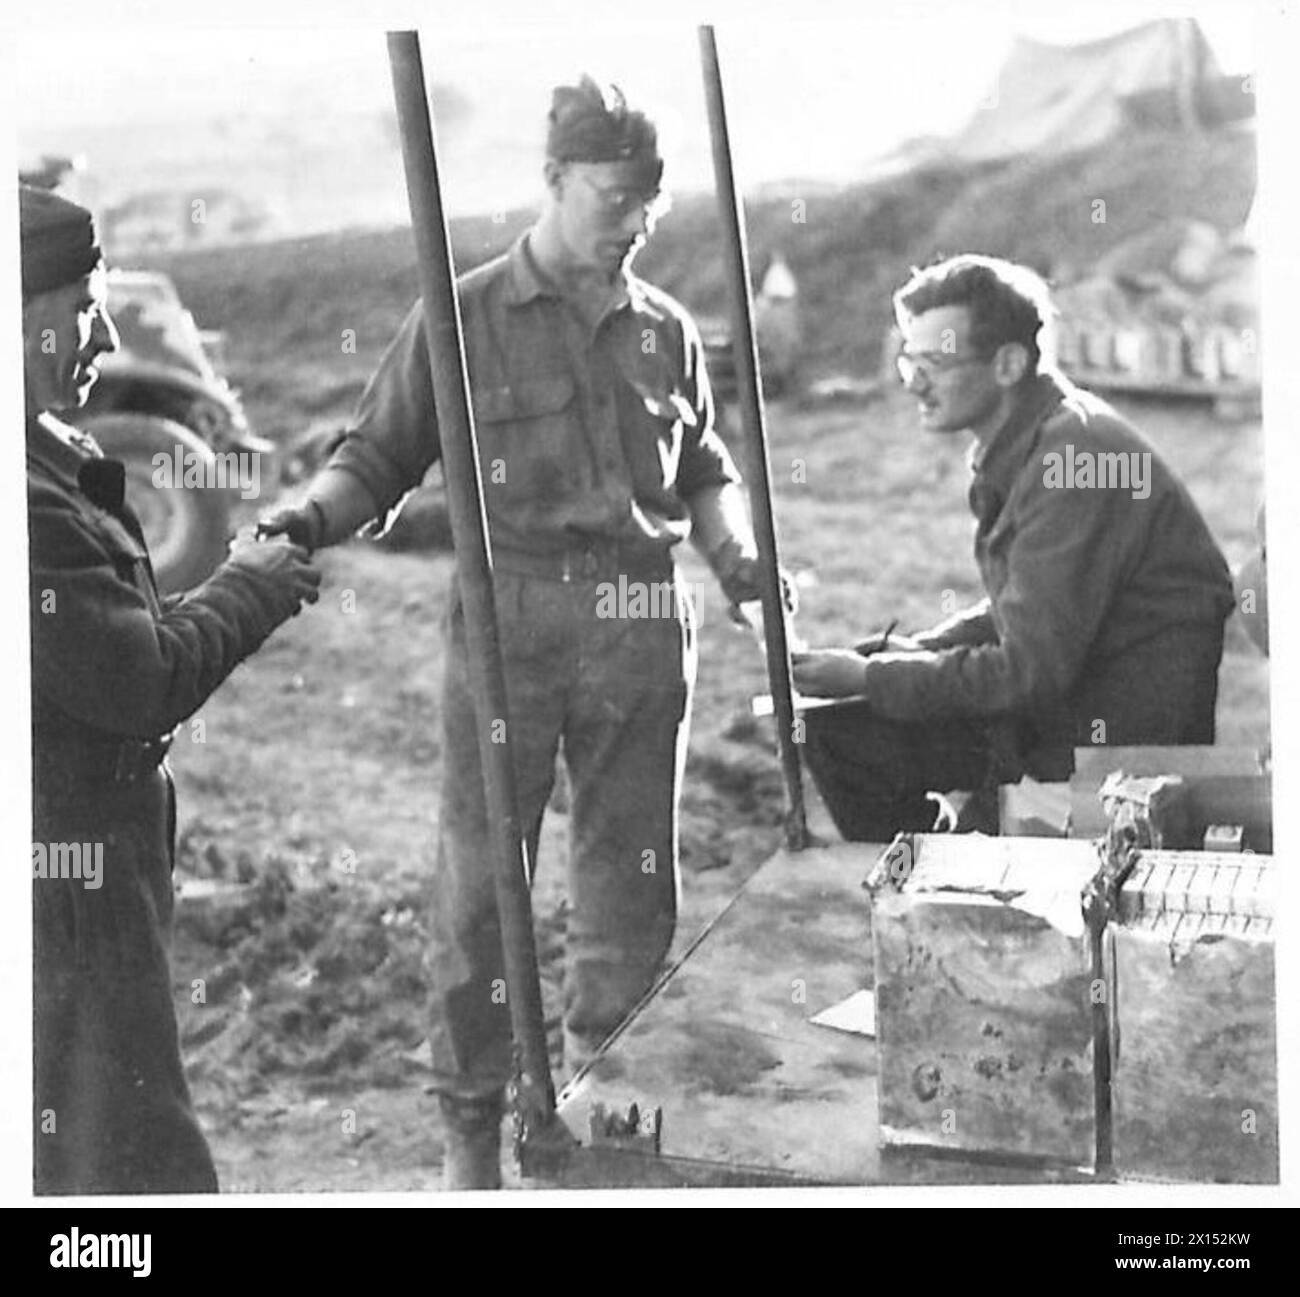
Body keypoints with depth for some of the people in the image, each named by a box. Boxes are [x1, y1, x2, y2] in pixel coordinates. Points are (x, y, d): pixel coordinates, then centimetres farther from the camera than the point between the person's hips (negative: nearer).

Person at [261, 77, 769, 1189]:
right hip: (509, 625, -3)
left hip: (645, 628, 3)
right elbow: (380, 456, 1)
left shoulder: (667, 331, 11)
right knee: (479, 880, -2)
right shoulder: (464, 319, 0)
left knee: (632, 881, 9)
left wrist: (732, 547, 0)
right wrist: (310, 521, -17)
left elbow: (705, 471, 19)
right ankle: (471, 1121, 11)